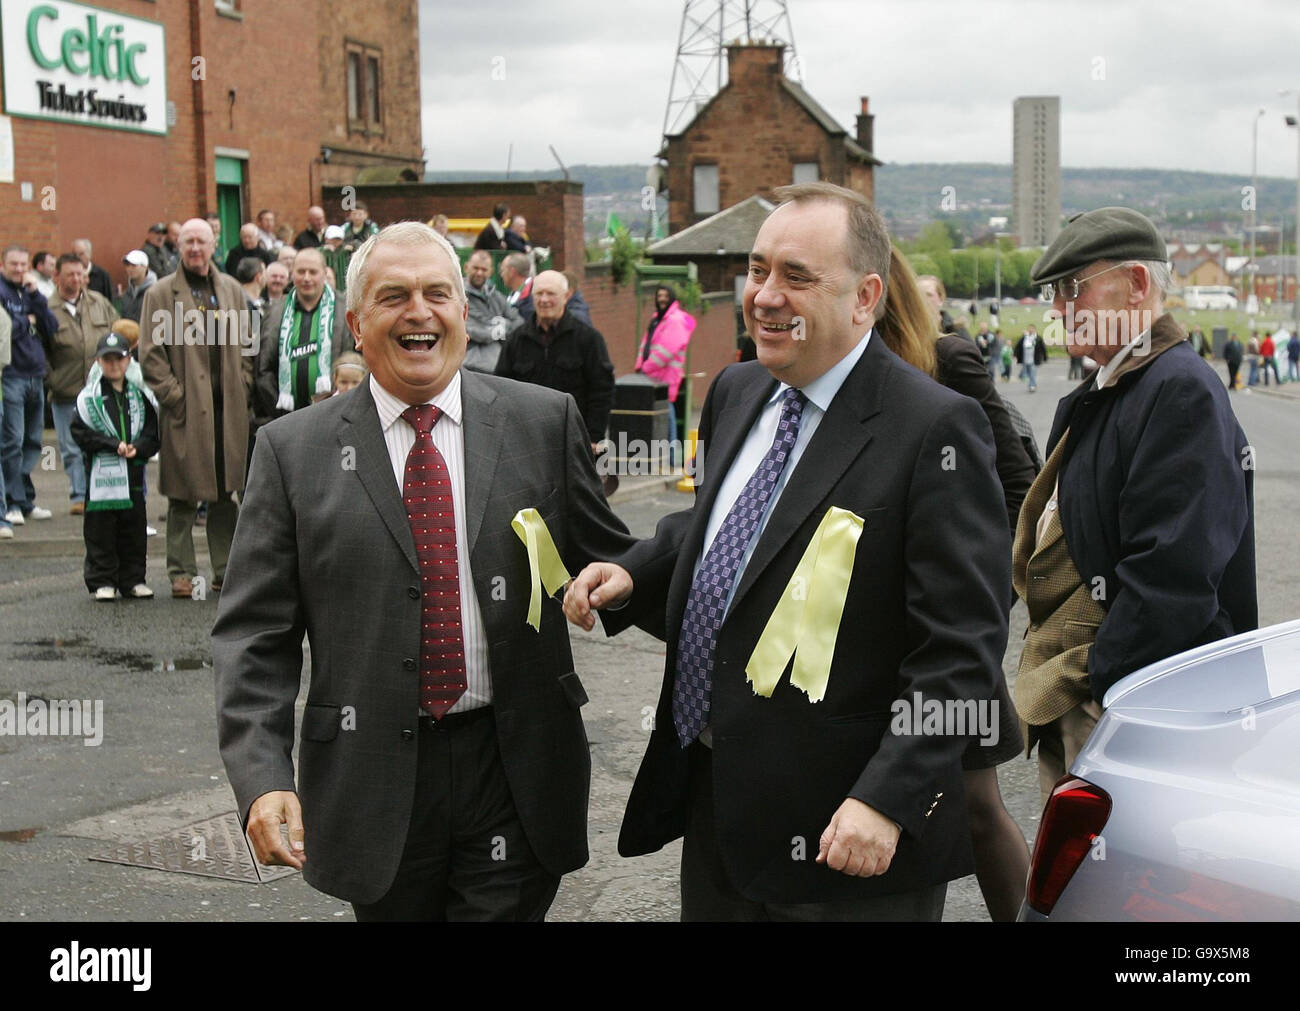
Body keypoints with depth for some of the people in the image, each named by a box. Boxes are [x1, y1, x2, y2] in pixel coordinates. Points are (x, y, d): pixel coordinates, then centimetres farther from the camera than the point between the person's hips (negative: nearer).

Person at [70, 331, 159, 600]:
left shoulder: (140, 396, 9)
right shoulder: (89, 397, -1)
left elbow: (153, 433, 6)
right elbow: (81, 433, -7)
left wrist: (138, 448, -12)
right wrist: (115, 445, -14)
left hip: (133, 474, 3)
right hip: (101, 474, -3)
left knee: (135, 528, 7)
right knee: (101, 530, 0)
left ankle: (133, 580, 16)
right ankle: (102, 582, 7)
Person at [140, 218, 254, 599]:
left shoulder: (231, 289, 14)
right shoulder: (160, 293, 1)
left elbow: (245, 344, 17)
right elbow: (151, 354, -2)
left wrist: (242, 389, 7)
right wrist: (173, 396, -10)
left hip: (227, 408, 4)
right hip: (185, 409, -4)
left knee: (226, 492, 8)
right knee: (184, 495, 0)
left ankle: (226, 570, 16)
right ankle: (181, 572, 8)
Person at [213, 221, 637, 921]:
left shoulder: (544, 422, 2)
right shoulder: (293, 450, 1)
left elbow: (610, 563, 8)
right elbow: (253, 633, -1)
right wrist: (262, 776, -12)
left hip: (516, 770, 0)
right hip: (372, 778, 1)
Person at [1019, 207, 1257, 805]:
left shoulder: (1182, 391, -15)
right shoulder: (1092, 401, 17)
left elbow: (1169, 573, -22)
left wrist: (1101, 688, -19)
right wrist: (1047, 678, 15)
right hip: (1073, 705, 10)